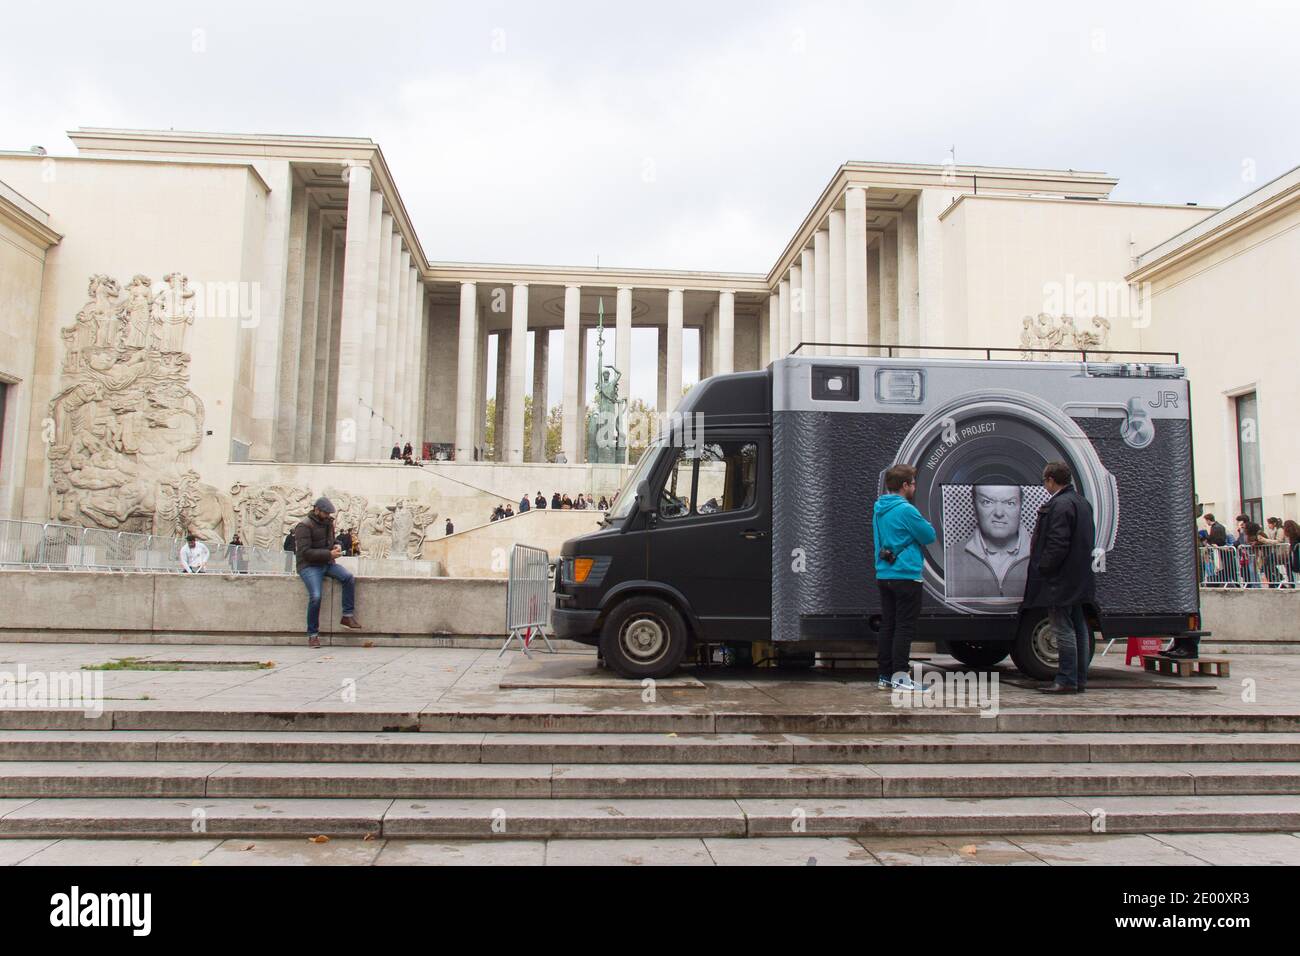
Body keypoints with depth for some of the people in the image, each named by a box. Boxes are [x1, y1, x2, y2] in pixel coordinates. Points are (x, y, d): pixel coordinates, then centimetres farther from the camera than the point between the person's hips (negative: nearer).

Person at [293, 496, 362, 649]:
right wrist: (329, 554, -23)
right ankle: (312, 634, -11)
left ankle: (348, 616, -13)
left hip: (327, 563, 7)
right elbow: (305, 552, -19)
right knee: (316, 596, -25)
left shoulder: (328, 522, 12)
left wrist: (336, 546, 4)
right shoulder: (304, 526, -12)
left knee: (349, 577, -20)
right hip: (309, 566, -6)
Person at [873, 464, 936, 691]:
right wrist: (927, 525, 10)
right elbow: (929, 536, -9)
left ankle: (884, 674, 15)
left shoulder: (879, 509, 11)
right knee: (905, 627, -3)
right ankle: (899, 675, -2)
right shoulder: (906, 510, -16)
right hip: (906, 576, -8)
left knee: (887, 625, 11)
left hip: (883, 576, 8)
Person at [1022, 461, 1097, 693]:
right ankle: (1080, 679, 19)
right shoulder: (1082, 503, 15)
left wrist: (1041, 569, -14)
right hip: (1080, 579, 10)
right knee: (1079, 629, 12)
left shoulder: (1060, 505, -18)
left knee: (1063, 630, -6)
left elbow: (1058, 544, -23)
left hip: (1061, 581, -10)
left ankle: (1067, 680, -3)